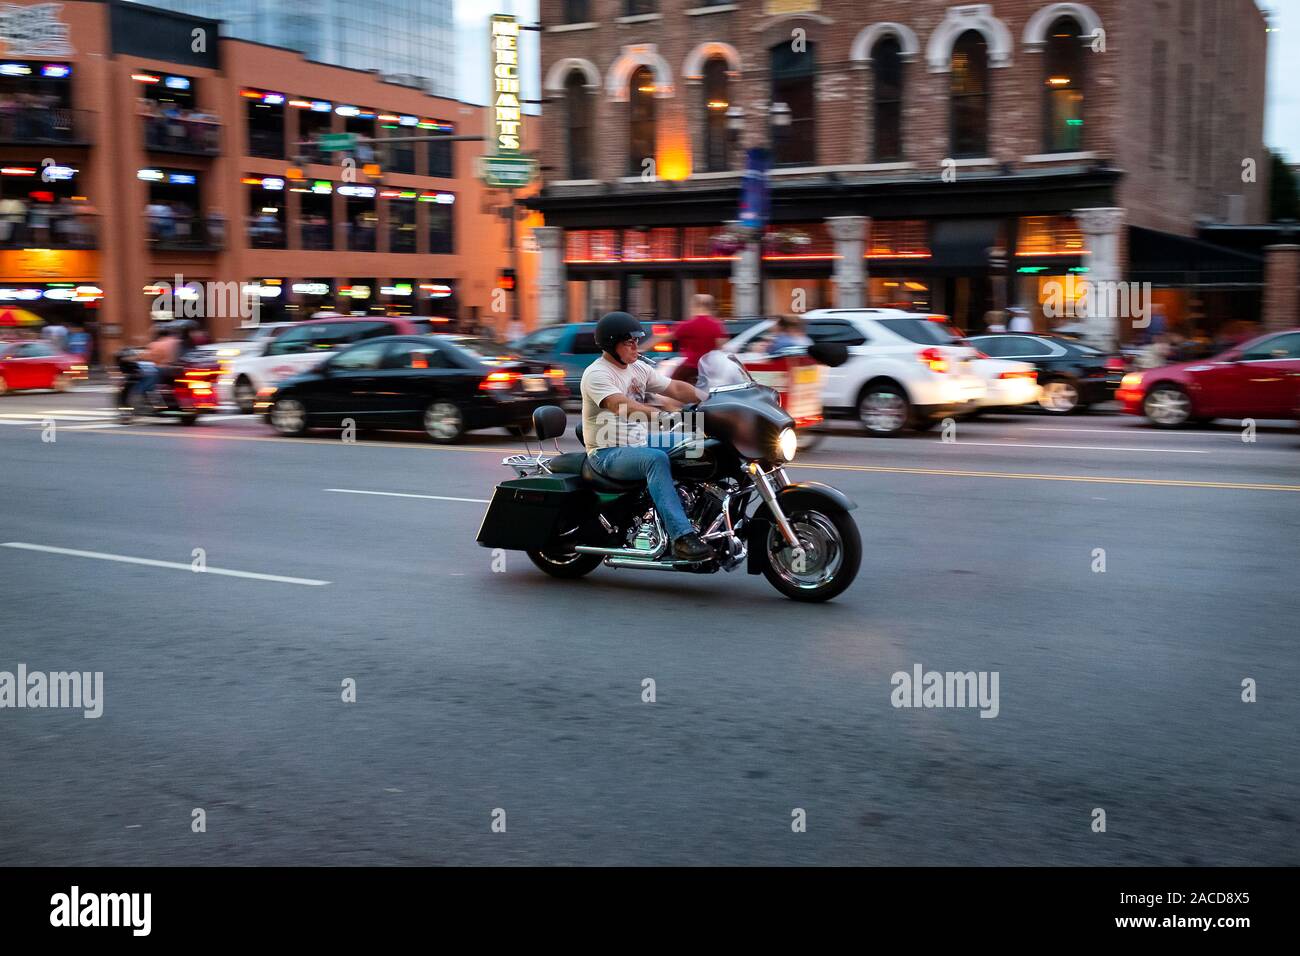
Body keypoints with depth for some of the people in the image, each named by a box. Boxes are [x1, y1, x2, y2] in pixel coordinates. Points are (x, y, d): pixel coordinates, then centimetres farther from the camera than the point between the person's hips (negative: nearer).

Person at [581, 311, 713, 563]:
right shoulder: (596, 374, -14)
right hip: (607, 454, -9)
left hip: (639, 442, 9)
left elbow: (675, 388, 11)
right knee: (656, 459, -36)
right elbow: (623, 406, -30)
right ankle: (682, 537, -43)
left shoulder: (639, 369, 12)